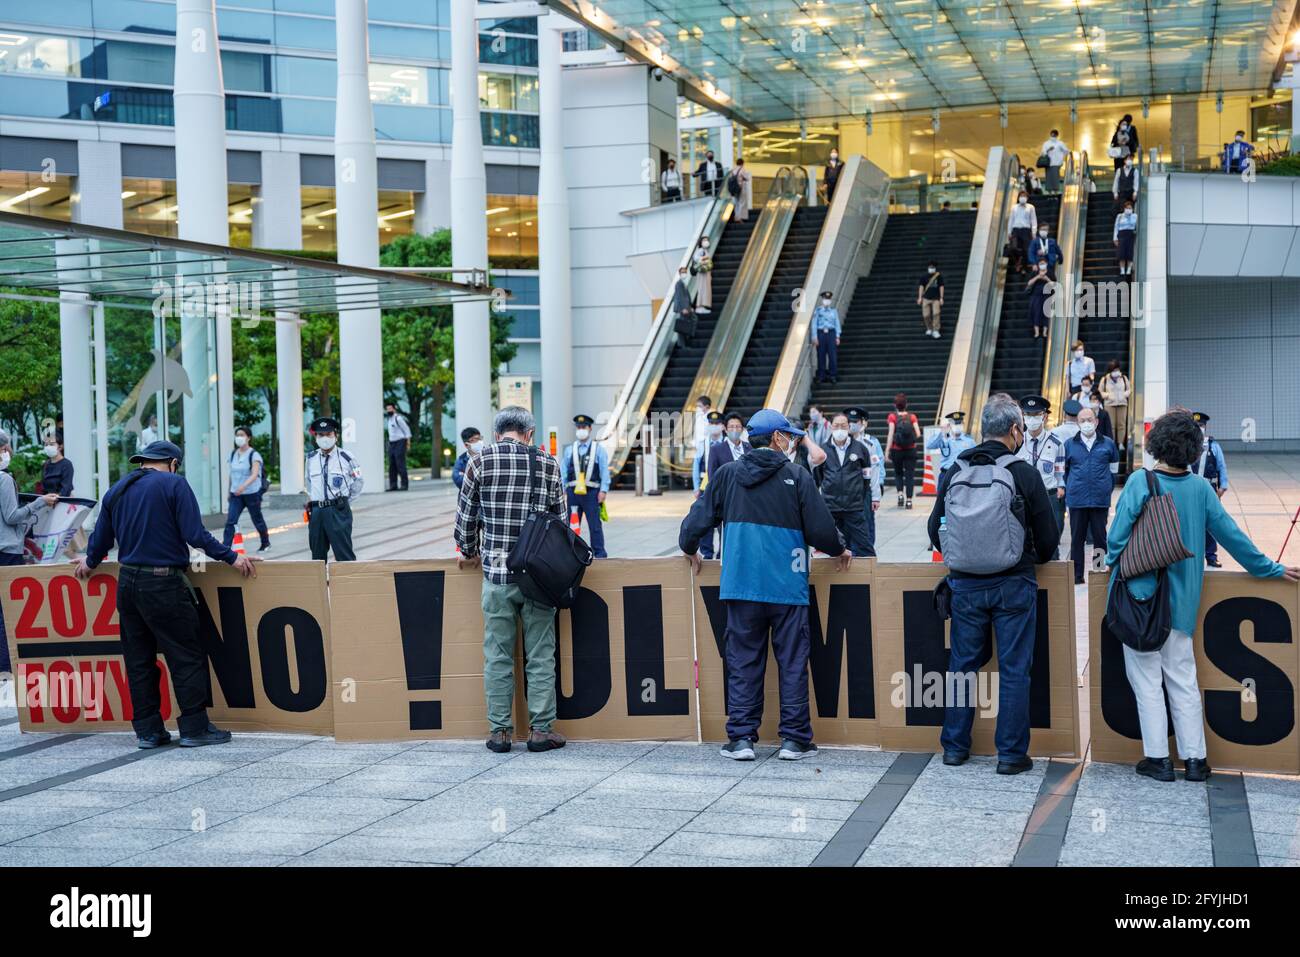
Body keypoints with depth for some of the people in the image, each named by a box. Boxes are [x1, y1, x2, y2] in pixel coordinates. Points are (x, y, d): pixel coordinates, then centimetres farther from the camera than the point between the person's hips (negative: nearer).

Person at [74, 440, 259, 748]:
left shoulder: (117, 489, 12)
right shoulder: (174, 484, -5)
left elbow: (101, 537, 17)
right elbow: (195, 535, -14)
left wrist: (90, 561, 36)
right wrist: (232, 558, -9)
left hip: (127, 583, 6)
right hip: (163, 584, -6)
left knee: (139, 660, 12)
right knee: (187, 657, 1)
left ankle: (147, 730, 15)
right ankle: (194, 728, 2)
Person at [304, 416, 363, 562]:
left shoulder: (345, 458, -4)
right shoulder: (311, 459, 7)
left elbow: (358, 482, 7)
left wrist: (345, 502, 6)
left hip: (338, 511, -4)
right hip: (316, 511, 4)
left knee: (344, 555, -5)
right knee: (317, 557, 10)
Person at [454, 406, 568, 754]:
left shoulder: (482, 461, -1)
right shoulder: (548, 464, 2)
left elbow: (466, 515, 6)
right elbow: (560, 518, 7)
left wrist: (469, 552, 23)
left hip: (497, 572, 0)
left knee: (497, 655, 7)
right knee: (540, 655, 7)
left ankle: (500, 731, 9)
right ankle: (541, 729, 8)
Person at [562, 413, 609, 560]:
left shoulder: (598, 449, 5)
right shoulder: (569, 450, 12)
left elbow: (605, 471, 0)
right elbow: (563, 470, 11)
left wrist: (603, 490, -8)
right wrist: (562, 489, 2)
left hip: (592, 492, -3)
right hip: (573, 491, 3)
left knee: (595, 525, -4)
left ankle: (599, 554, 0)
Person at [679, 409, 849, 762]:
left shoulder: (727, 475, 4)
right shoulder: (797, 477, -3)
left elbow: (698, 518, 7)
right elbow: (820, 528, -4)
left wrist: (690, 548, 27)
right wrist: (839, 550, 16)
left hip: (742, 587, 2)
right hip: (787, 588, -2)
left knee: (743, 663, 7)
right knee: (792, 663, 6)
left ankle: (741, 738, 7)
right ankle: (794, 739, 8)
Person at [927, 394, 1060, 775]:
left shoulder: (955, 472, 0)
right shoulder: (1023, 473, -9)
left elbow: (935, 528, 8)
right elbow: (1048, 535, -4)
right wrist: (1035, 558, 18)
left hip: (966, 584, 3)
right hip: (1013, 584, -3)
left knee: (962, 664, 13)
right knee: (1013, 669, 4)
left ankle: (955, 746, 20)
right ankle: (1011, 753, 8)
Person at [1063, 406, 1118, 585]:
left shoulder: (1108, 444, 7)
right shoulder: (1069, 445, 6)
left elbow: (1113, 470, 16)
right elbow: (1062, 470, 14)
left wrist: (1107, 489, 12)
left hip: (1100, 501, 0)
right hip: (1076, 501, 0)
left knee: (1100, 537, 5)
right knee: (1077, 538, 4)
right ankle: (1076, 575, 10)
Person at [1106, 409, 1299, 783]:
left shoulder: (1139, 482, -13)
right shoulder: (1200, 488, -3)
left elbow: (1118, 535, -13)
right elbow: (1231, 535, 2)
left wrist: (1115, 568, 7)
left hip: (1141, 596, -3)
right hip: (1181, 600, 3)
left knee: (1147, 679, 6)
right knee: (1183, 678, 12)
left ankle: (1157, 758, 9)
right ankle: (1194, 759, 15)